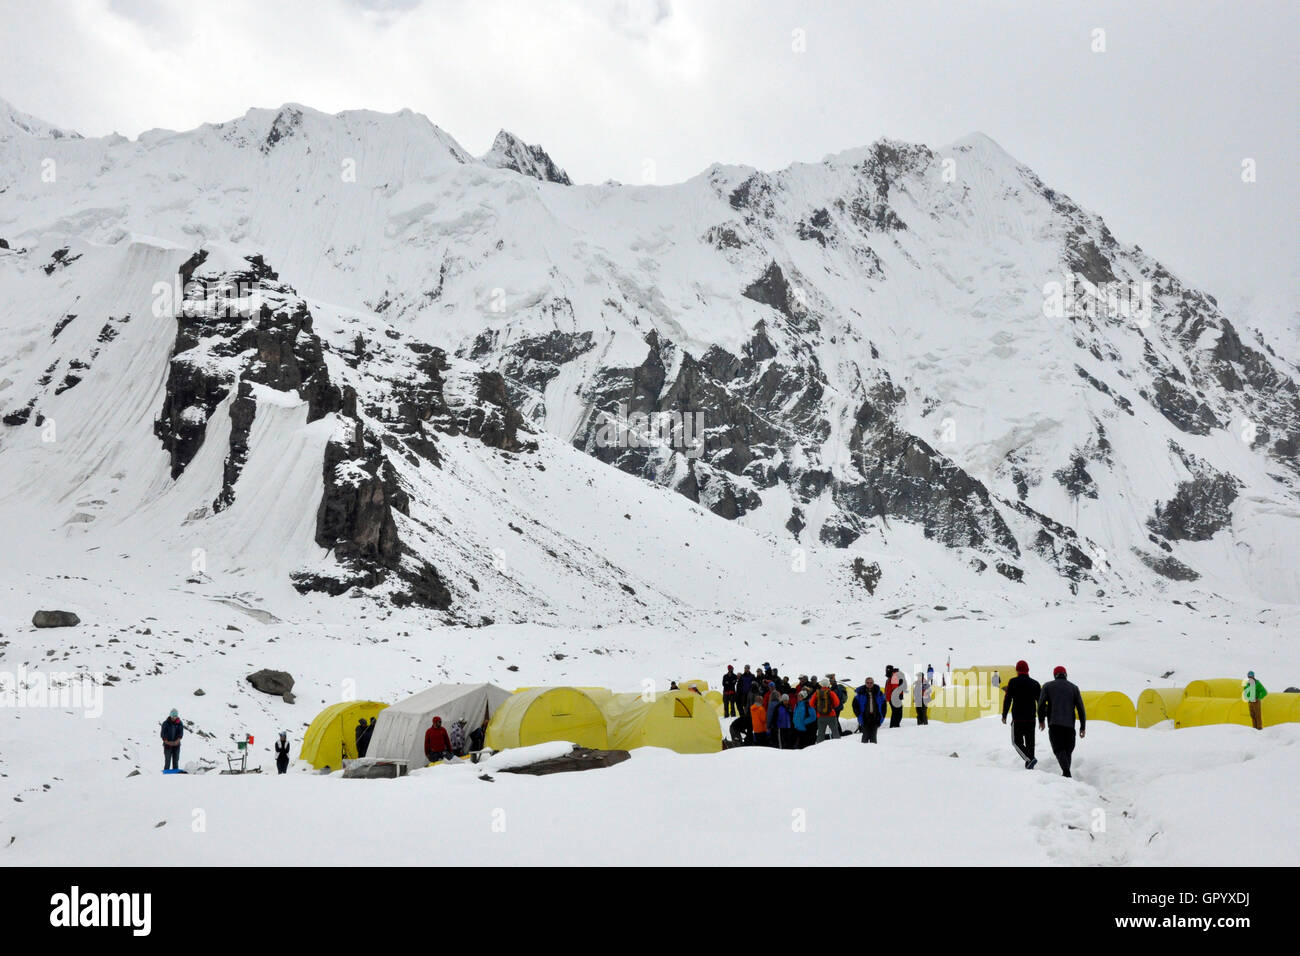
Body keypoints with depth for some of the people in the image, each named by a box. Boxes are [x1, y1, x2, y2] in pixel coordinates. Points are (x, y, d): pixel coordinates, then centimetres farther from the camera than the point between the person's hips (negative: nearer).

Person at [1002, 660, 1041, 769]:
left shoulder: (1013, 682, -4)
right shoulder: (1035, 683, 8)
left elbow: (1007, 699, -7)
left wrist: (1004, 715, 2)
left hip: (1018, 718, -4)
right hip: (1031, 718, 4)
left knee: (1017, 741, 1)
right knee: (1030, 742, 10)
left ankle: (1030, 759, -20)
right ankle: (1029, 767, 9)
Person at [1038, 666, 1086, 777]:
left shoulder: (1048, 686, 8)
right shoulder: (1074, 688, 12)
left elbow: (1041, 704, -1)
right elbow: (1080, 708, 6)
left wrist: (1041, 720, 12)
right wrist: (1083, 727, 8)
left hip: (1054, 723, -2)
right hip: (1070, 724, 2)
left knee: (1058, 749, -5)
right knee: (1068, 750, 13)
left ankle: (1066, 771, -26)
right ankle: (1066, 773, 11)